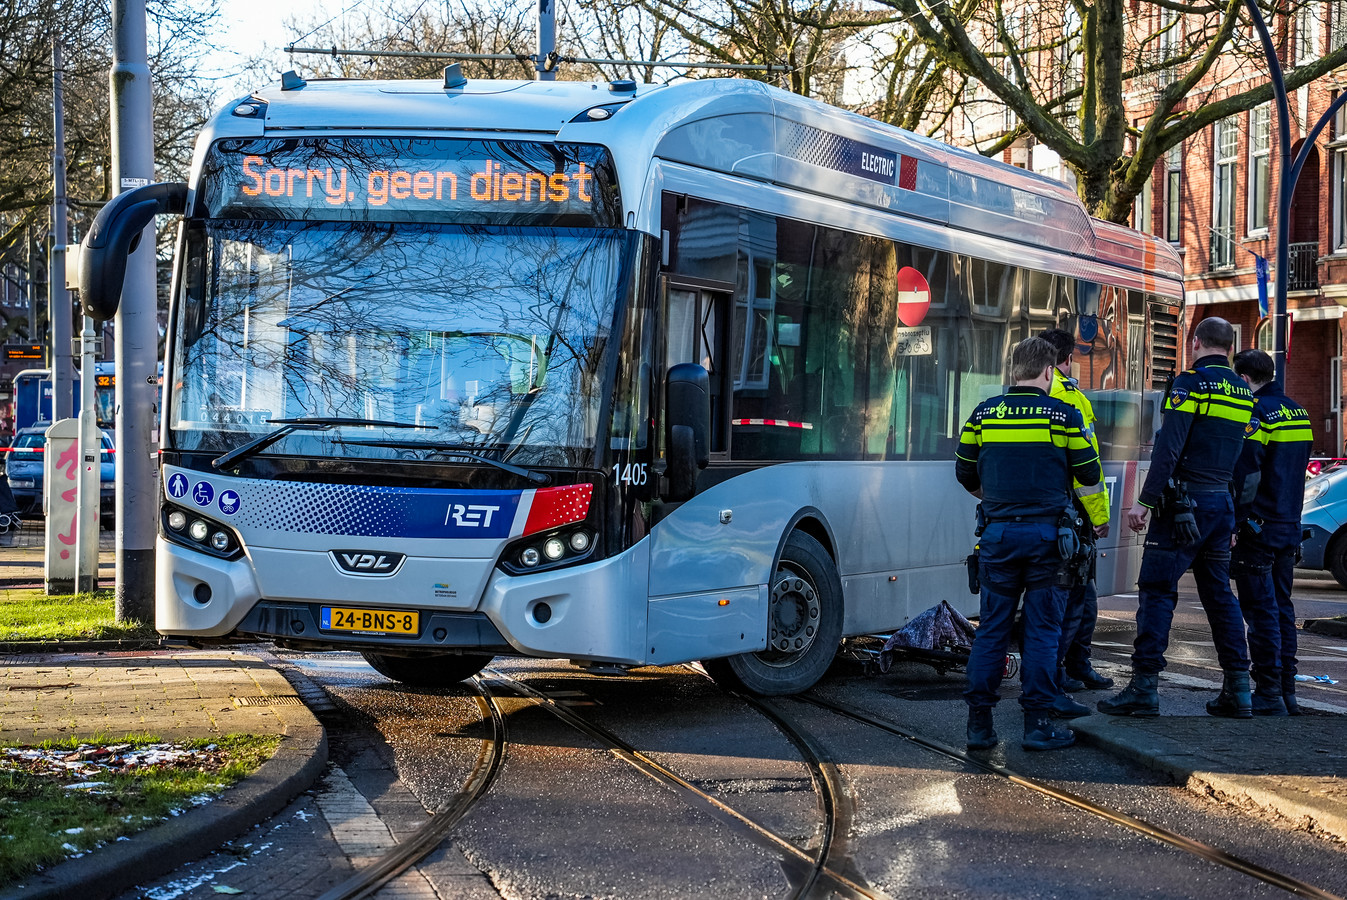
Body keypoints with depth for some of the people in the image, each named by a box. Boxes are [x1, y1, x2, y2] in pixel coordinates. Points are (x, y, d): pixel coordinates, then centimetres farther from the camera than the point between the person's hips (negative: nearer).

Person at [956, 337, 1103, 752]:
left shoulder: (983, 413, 4)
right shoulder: (1063, 414, -3)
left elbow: (964, 473, 14)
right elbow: (1089, 473, 4)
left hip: (998, 533, 2)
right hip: (1046, 534, -2)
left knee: (992, 627, 7)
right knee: (1042, 628, 3)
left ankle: (979, 721, 5)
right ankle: (1038, 723, 3)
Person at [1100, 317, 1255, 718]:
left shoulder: (1190, 382, -8)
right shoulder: (1244, 392, 14)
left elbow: (1168, 448, -17)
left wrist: (1146, 500, -17)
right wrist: (1235, 515, 20)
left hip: (1184, 502, -7)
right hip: (1223, 503, 7)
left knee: (1156, 591, -5)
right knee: (1219, 594, 12)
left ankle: (1144, 687, -9)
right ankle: (1237, 689, 10)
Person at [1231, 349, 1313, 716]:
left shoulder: (1257, 413, -14)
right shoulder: (1298, 412, 14)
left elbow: (1245, 476, -19)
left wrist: (1235, 522, -15)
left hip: (1258, 528, -8)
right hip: (1290, 527, 8)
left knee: (1261, 610, -6)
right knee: (1282, 608, 13)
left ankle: (1268, 694, -7)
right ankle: (1286, 692, 15)